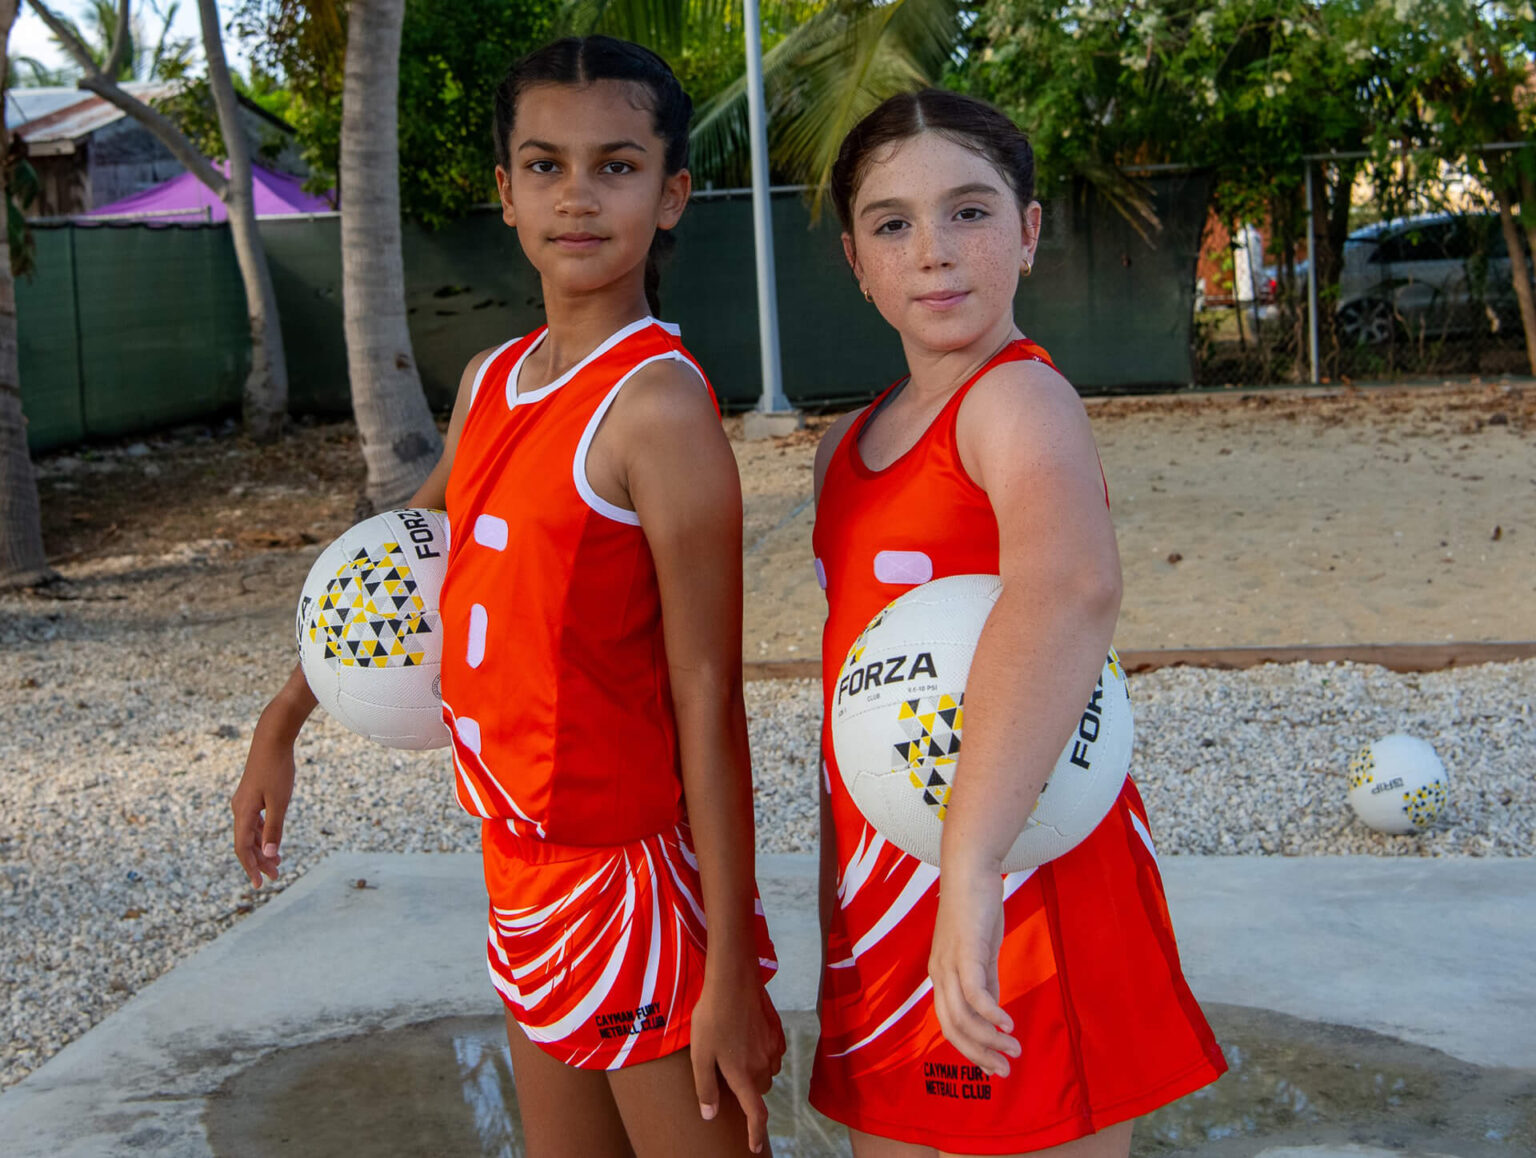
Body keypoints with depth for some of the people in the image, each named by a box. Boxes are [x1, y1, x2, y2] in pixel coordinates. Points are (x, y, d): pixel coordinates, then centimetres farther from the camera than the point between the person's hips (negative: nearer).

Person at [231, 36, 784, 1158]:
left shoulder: (657, 403, -18)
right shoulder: (493, 380, 6)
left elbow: (706, 699, -18)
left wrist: (730, 970, -17)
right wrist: (283, 725, 25)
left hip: (637, 869, -8)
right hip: (526, 859, 8)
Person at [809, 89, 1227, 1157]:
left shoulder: (1019, 400, -17)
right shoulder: (849, 447, 10)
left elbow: (1074, 588, -37)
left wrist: (971, 871, -44)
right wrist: (845, 892, 10)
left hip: (1013, 900, -7)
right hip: (884, 909, 8)